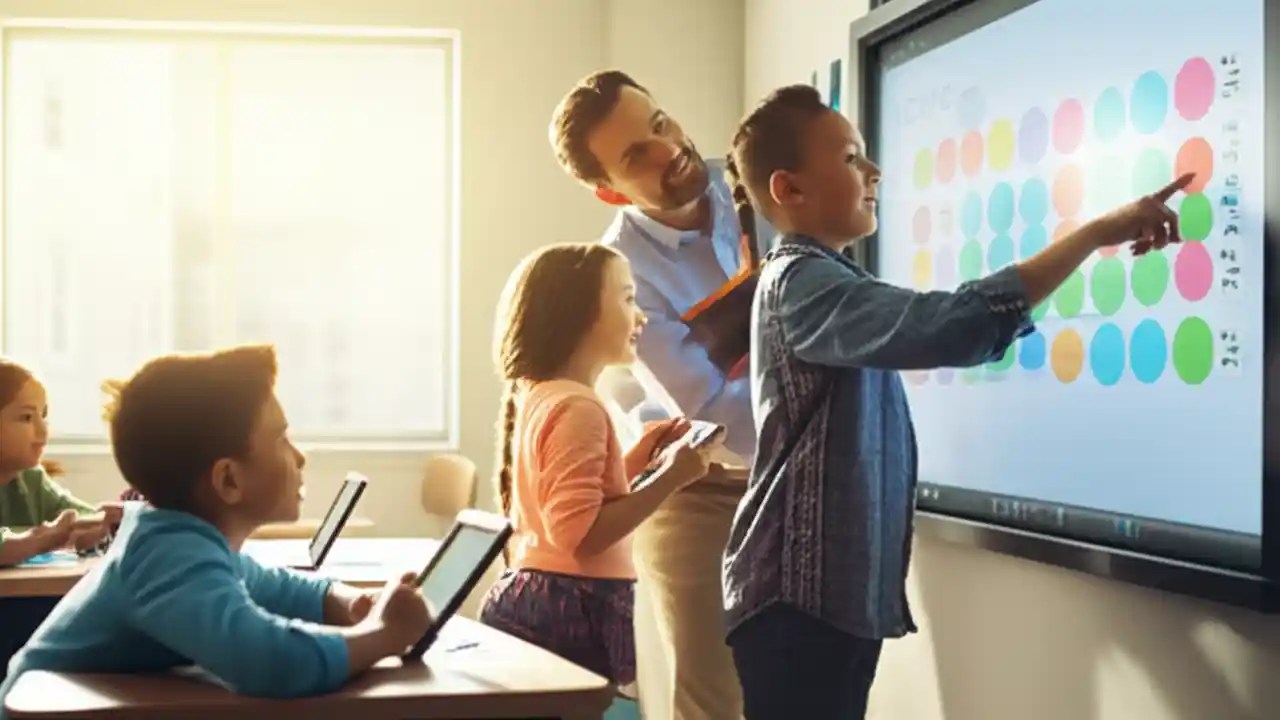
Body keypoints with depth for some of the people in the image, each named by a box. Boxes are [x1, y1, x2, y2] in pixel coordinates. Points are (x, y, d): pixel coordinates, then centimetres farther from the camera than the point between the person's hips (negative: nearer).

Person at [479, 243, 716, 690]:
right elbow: (578, 533, -25)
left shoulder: (539, 397, 13)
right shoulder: (576, 407, -17)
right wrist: (670, 477, -20)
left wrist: (636, 460, 14)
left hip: (538, 602, 10)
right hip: (570, 613, -10)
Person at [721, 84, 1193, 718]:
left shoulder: (813, 280, 19)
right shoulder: (803, 284, -17)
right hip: (801, 592, -10)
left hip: (842, 587, 10)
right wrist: (1096, 233, -28)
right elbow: (955, 327, -32)